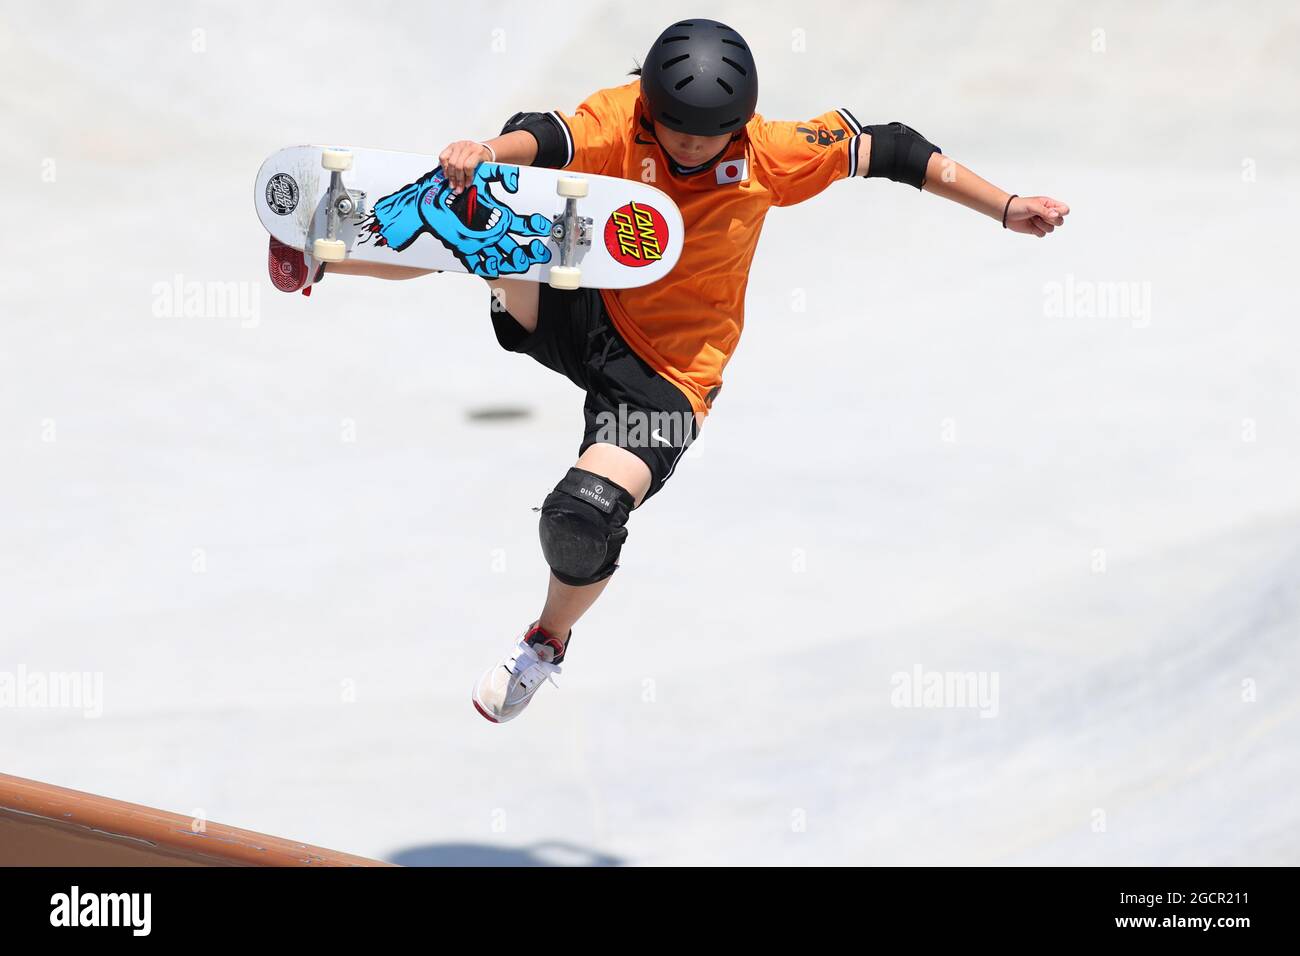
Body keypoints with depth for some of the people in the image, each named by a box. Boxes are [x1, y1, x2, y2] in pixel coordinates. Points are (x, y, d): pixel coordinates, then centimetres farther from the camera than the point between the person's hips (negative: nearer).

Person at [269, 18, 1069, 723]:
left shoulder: (772, 154, -14)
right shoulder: (619, 119, -17)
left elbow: (885, 150, -3)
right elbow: (547, 141, -38)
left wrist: (1005, 208, -3)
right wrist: (489, 153, -62)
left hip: (667, 373, -1)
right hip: (578, 315, 1)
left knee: (584, 519, -19)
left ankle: (549, 642, 14)